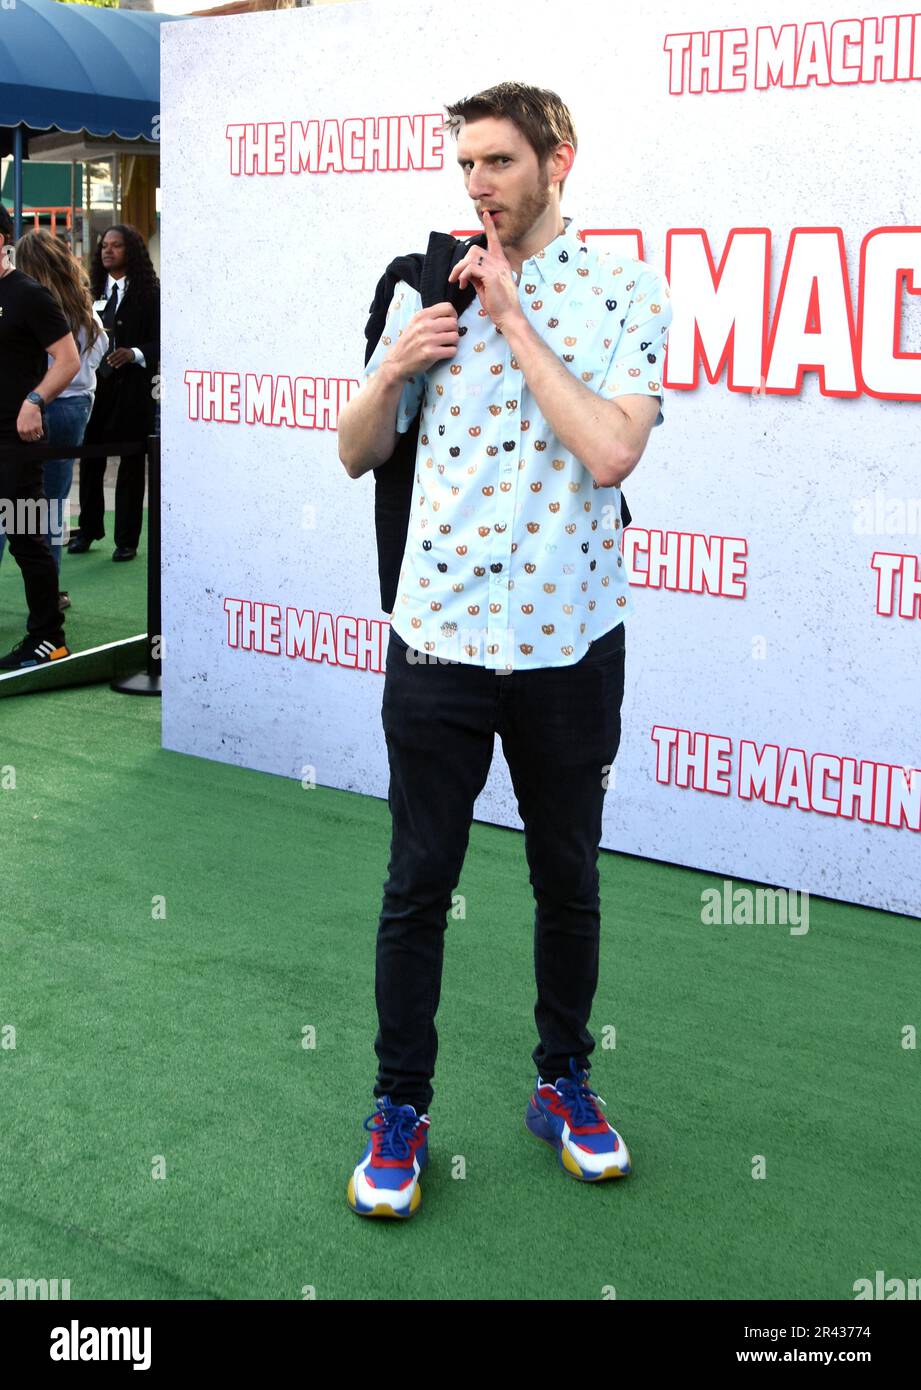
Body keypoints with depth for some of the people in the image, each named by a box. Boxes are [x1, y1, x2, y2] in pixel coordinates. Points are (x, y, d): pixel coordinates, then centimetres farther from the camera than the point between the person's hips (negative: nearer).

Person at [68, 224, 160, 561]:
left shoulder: (149, 293, -3)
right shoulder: (93, 290, 11)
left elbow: (160, 341, -5)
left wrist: (134, 354, -20)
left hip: (134, 386, -4)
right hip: (96, 382, 4)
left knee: (131, 462, 3)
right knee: (90, 459, 6)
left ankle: (127, 539, 11)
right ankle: (88, 529, 20)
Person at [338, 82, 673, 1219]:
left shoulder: (627, 293, -3)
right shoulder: (427, 288, 5)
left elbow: (611, 452, -19)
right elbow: (358, 453, 10)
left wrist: (513, 321, -16)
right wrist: (392, 368, -9)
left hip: (571, 643, -1)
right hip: (438, 635, 1)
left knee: (568, 881, 14)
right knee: (418, 886, 7)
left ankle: (564, 1083, 33)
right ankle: (399, 1110, 22)